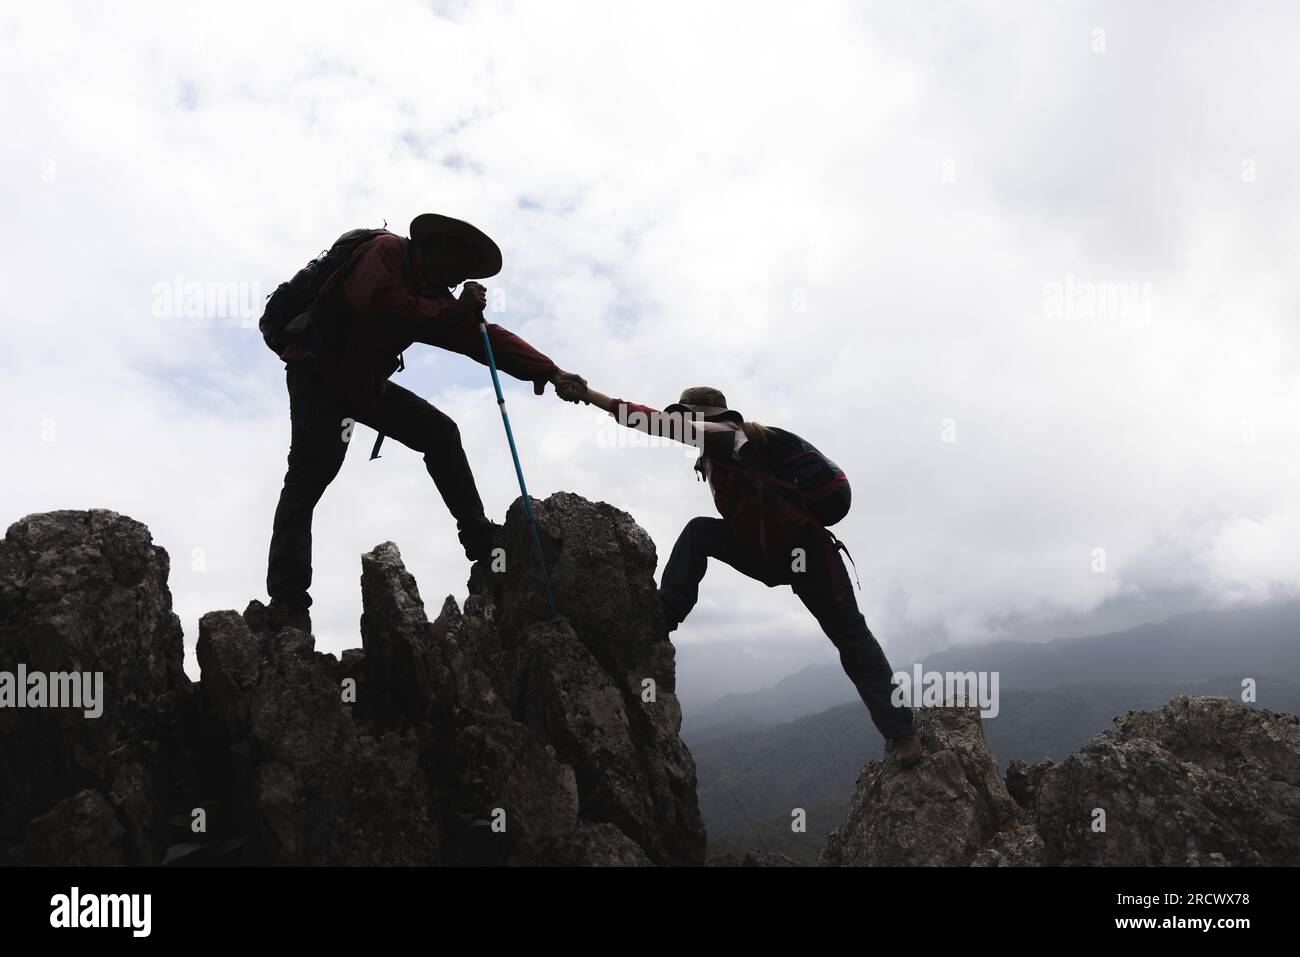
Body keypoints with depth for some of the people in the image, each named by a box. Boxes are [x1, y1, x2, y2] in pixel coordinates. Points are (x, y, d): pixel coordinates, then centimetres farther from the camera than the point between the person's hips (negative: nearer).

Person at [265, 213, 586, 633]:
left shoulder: (434, 294, 6)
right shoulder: (387, 251, -13)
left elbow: (485, 337, 0)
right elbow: (382, 305, -31)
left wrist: (550, 372, -9)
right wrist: (454, 312, -25)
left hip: (364, 381, 8)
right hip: (317, 372, -8)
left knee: (439, 432, 1)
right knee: (312, 471, -19)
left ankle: (478, 536, 9)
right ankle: (287, 601, -21)